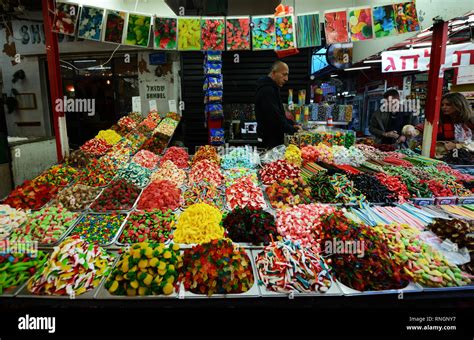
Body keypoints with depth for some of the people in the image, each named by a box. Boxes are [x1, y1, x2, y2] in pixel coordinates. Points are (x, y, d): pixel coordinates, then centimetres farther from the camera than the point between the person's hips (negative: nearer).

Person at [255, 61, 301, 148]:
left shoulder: (272, 88, 17)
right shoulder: (267, 90, -17)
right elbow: (275, 117, -25)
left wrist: (292, 124, 9)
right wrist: (293, 130, -19)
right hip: (270, 138, -10)